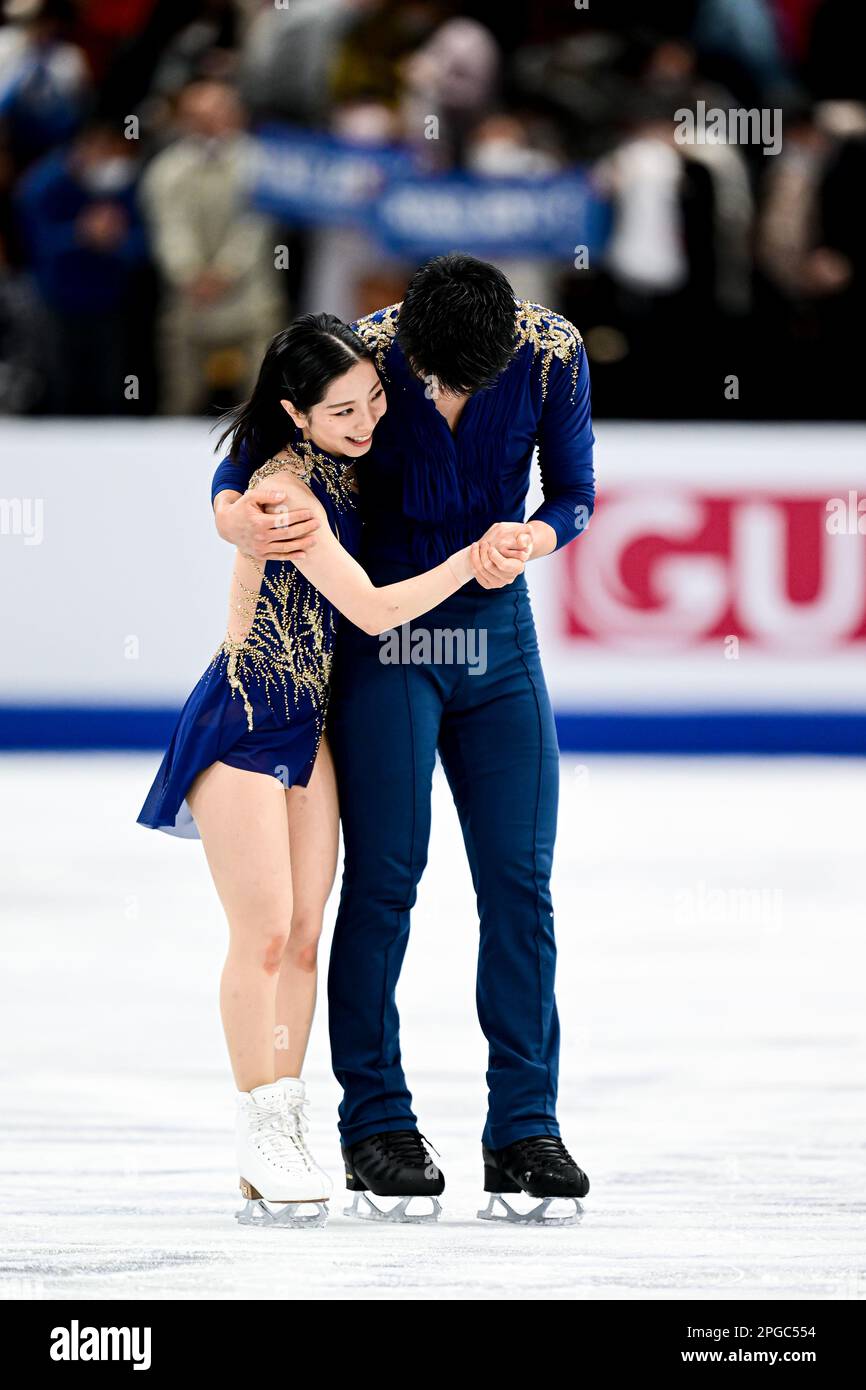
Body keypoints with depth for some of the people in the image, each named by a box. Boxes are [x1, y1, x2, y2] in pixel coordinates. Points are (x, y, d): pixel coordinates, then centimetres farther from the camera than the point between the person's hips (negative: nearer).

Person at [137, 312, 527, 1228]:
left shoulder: (344, 469, 3)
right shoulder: (285, 491, -22)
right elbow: (374, 611, -22)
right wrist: (474, 557, -16)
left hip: (307, 725, 8)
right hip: (242, 723, -8)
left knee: (302, 939, 5)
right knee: (263, 936, -6)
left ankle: (283, 1143, 7)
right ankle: (263, 1143, 0)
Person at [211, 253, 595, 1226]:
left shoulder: (552, 353, -11)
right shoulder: (362, 352, -16)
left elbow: (574, 493, -1)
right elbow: (243, 465, -7)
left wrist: (526, 540, -23)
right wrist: (237, 519, -30)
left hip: (497, 626, 2)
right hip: (382, 630, -2)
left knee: (519, 883, 0)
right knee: (383, 879, -5)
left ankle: (524, 1136, 3)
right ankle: (376, 1128, 2)